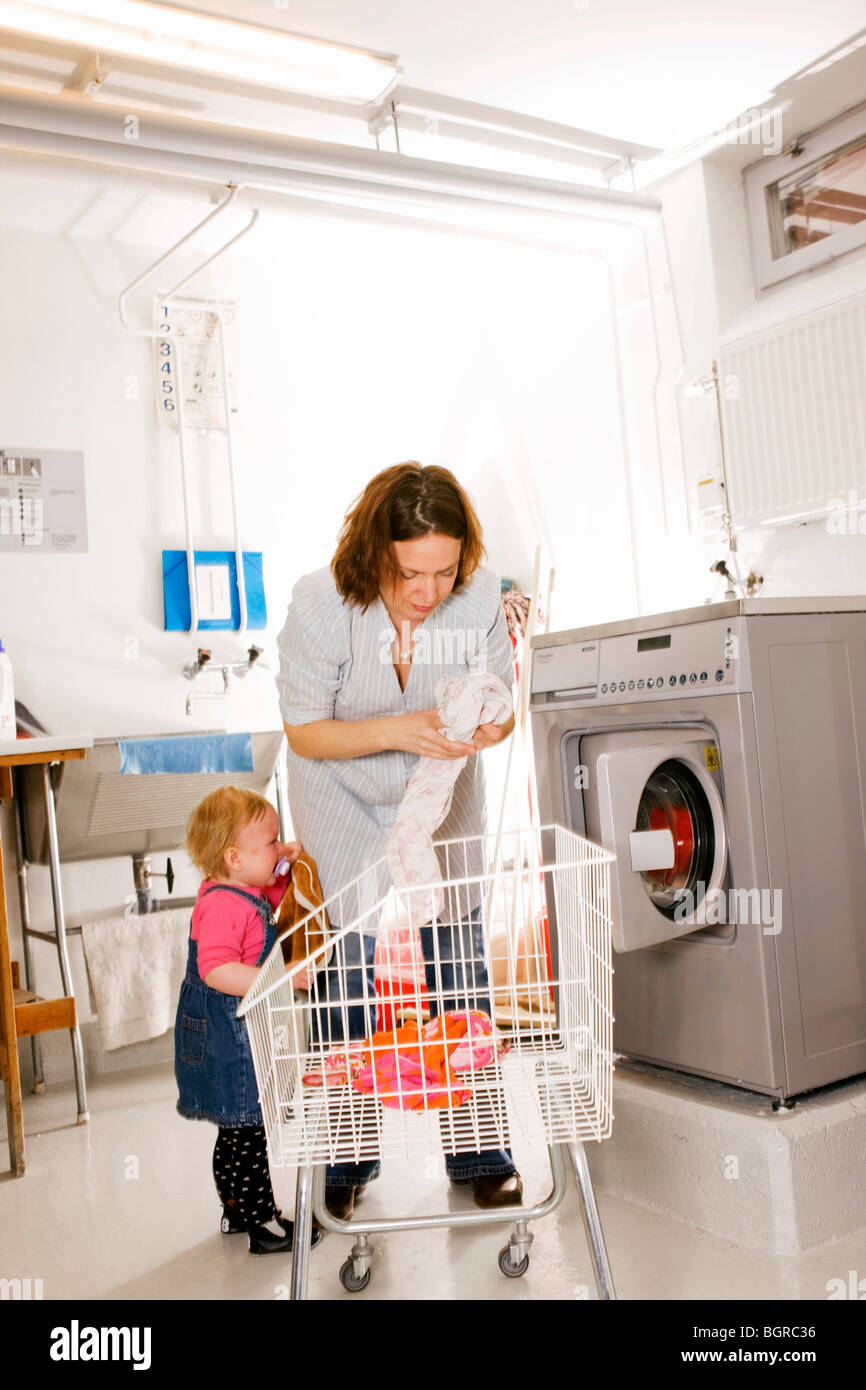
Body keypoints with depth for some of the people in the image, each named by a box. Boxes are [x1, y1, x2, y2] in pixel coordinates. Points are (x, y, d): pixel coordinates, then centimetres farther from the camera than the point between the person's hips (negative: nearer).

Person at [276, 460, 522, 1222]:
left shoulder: (481, 598, -21)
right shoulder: (322, 604, -26)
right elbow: (303, 731, -17)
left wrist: (486, 725, -33)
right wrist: (397, 732, -32)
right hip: (347, 799, -2)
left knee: (460, 971, 4)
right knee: (358, 965, -6)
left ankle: (480, 1156, 21)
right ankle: (346, 1165, 15)